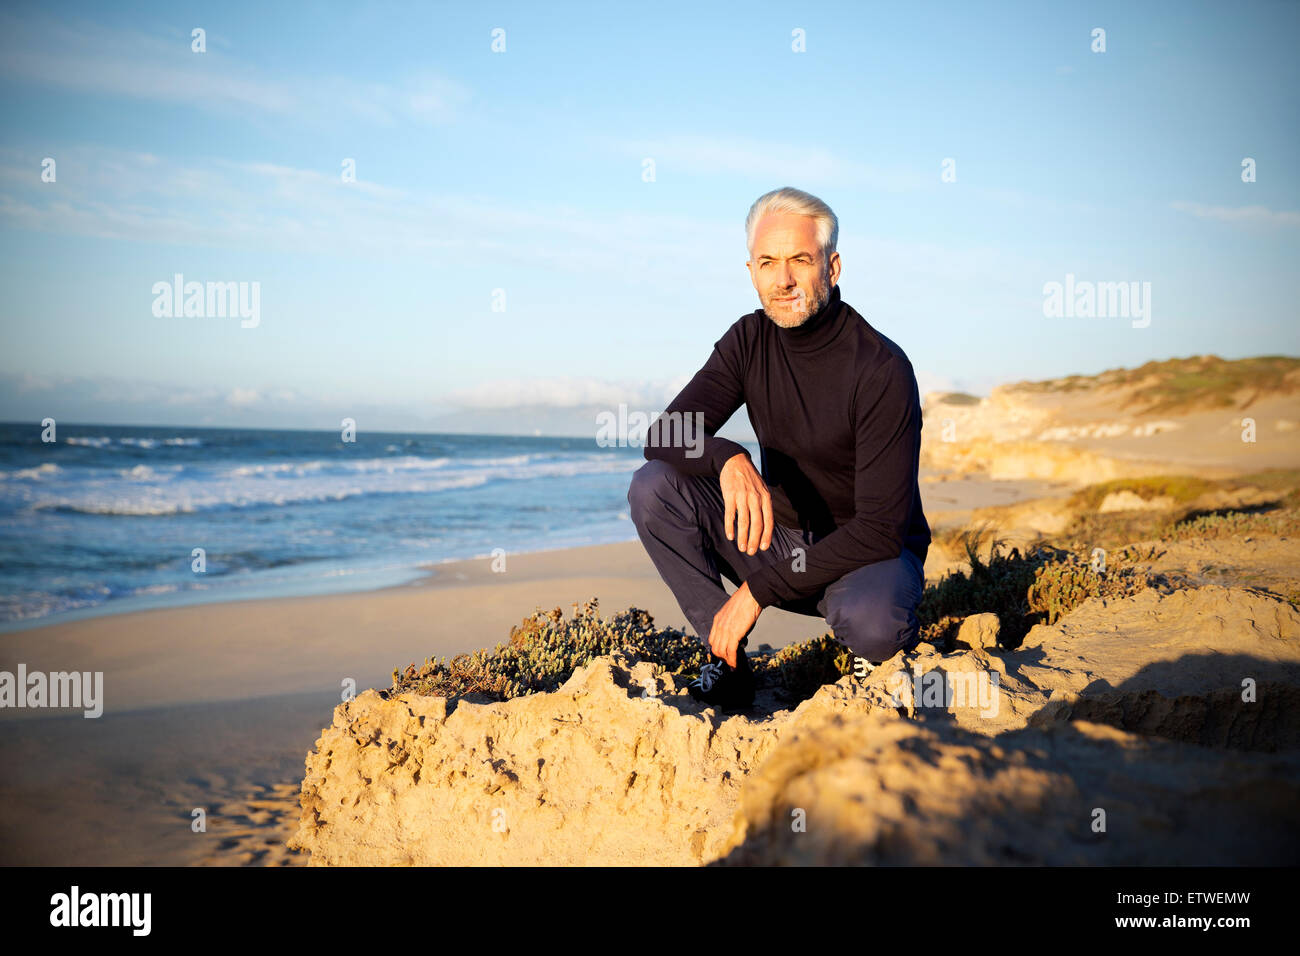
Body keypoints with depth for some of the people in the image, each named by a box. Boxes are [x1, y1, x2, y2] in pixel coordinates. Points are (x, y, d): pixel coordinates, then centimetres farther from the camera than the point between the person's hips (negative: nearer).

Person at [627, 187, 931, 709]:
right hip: (781, 538, 5)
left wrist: (759, 591, -26)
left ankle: (901, 636, 0)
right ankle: (728, 664, -10)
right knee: (652, 487, -16)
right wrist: (729, 460, -36)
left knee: (870, 623, -40)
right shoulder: (748, 341, -4)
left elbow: (880, 529, -25)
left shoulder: (883, 371, -22)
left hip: (868, 552, -4)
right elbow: (664, 435, -12)